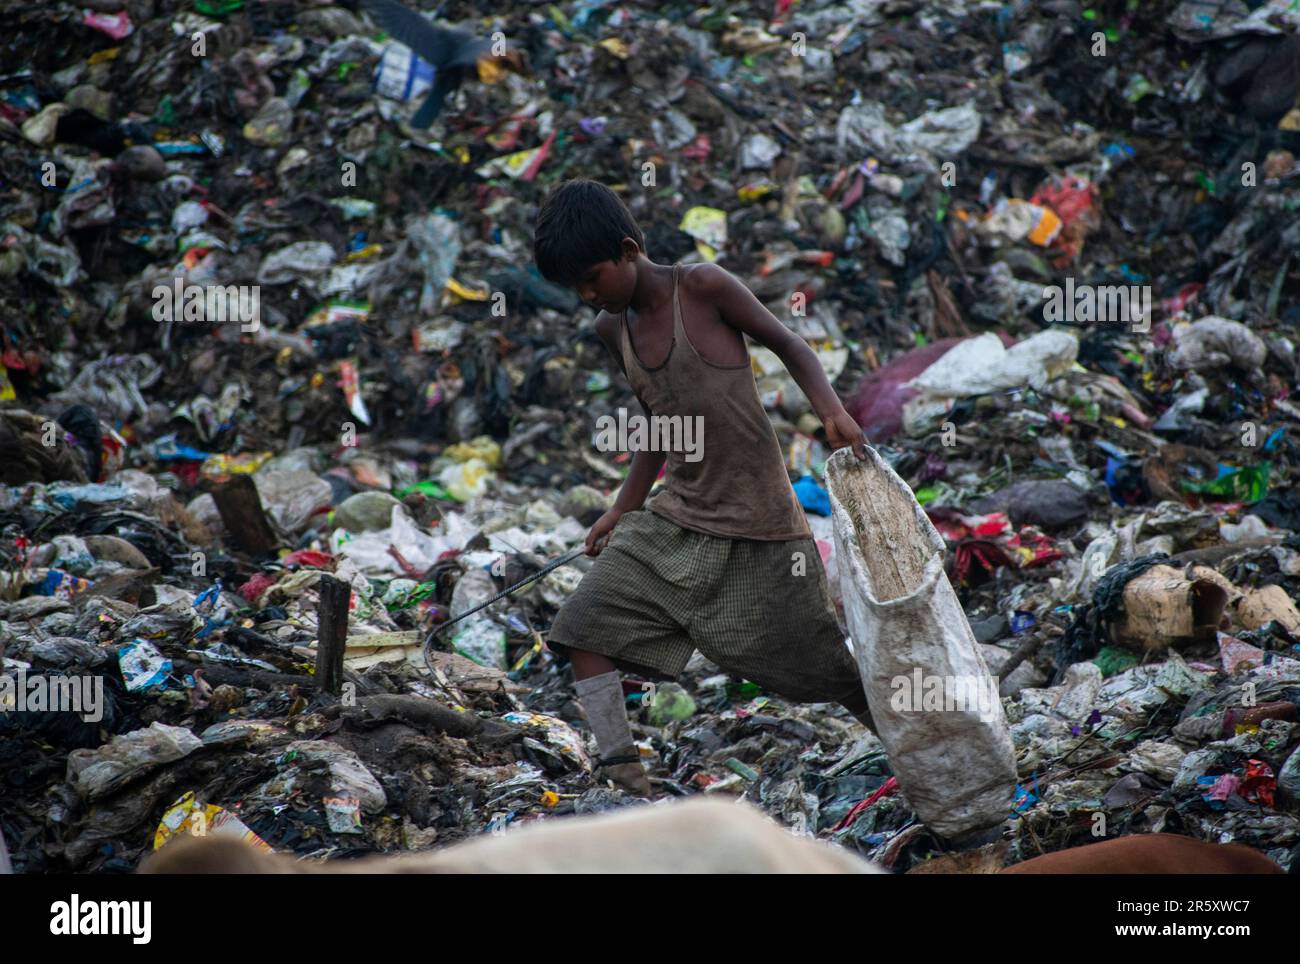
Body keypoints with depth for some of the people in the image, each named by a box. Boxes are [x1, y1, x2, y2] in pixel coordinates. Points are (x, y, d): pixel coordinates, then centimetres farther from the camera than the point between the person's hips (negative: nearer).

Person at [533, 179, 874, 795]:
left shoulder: (703, 288, -13)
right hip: (676, 521, 6)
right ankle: (626, 786, -3)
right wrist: (623, 511, 18)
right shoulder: (612, 329, 6)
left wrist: (832, 410, -20)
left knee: (824, 667, 1)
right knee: (584, 630, -8)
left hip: (758, 525, -6)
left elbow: (788, 346, -4)